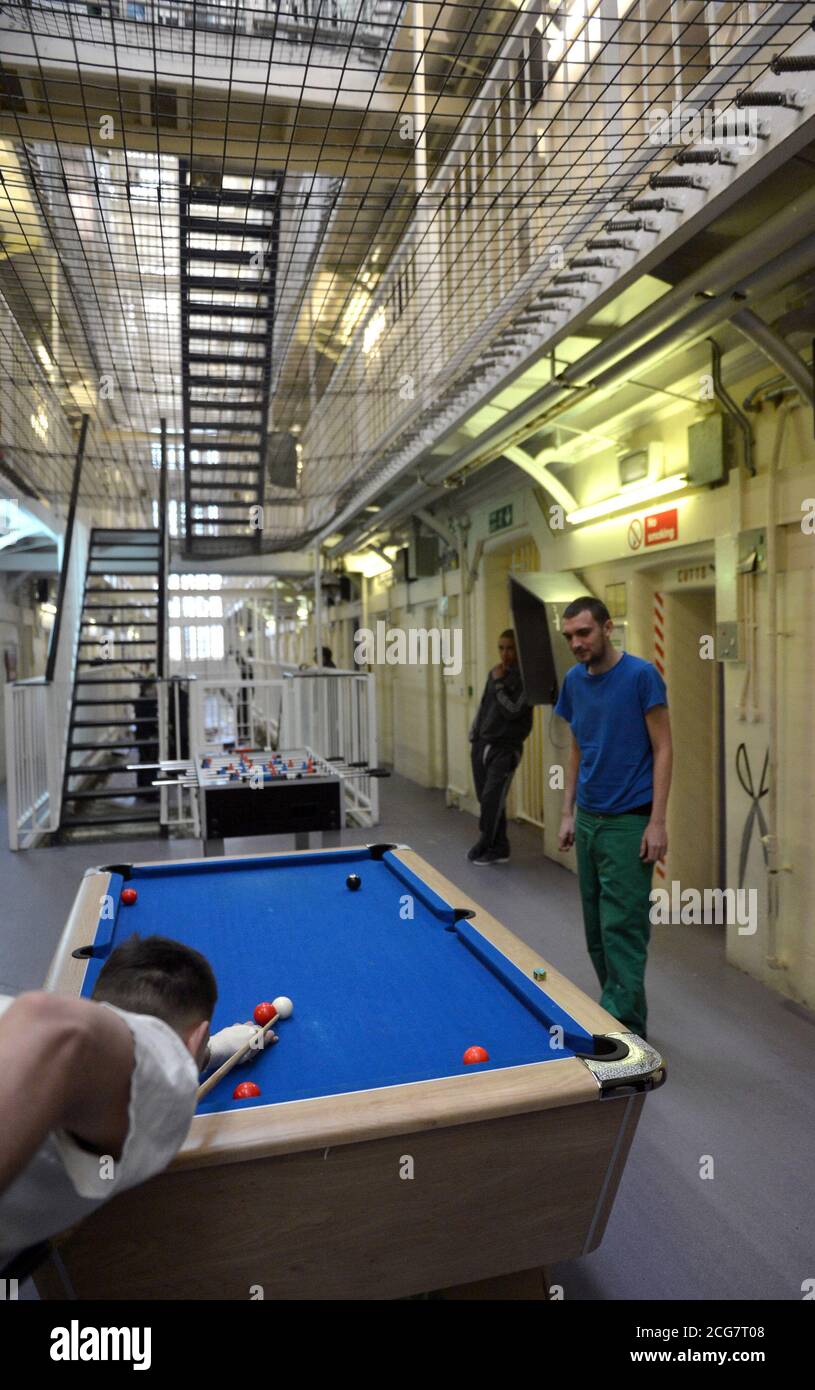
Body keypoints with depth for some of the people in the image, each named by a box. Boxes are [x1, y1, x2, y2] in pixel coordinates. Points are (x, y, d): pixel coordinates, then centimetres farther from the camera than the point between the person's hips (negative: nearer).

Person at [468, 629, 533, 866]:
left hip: (506, 748, -7)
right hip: (482, 744, 7)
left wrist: (499, 683, -15)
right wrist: (474, 735, 16)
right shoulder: (495, 673, 12)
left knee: (492, 799, -8)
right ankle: (498, 848, 18)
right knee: (487, 800, 7)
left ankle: (484, 847, 8)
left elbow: (513, 711, -19)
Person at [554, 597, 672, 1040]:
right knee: (597, 927, 13)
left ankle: (625, 1030, 6)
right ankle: (612, 1009, 28)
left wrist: (657, 821, -16)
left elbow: (662, 750, -11)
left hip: (629, 822, -6)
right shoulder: (574, 681, 6)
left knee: (622, 928, -4)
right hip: (587, 819, 6)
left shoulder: (641, 675, -12)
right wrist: (568, 812, 11)